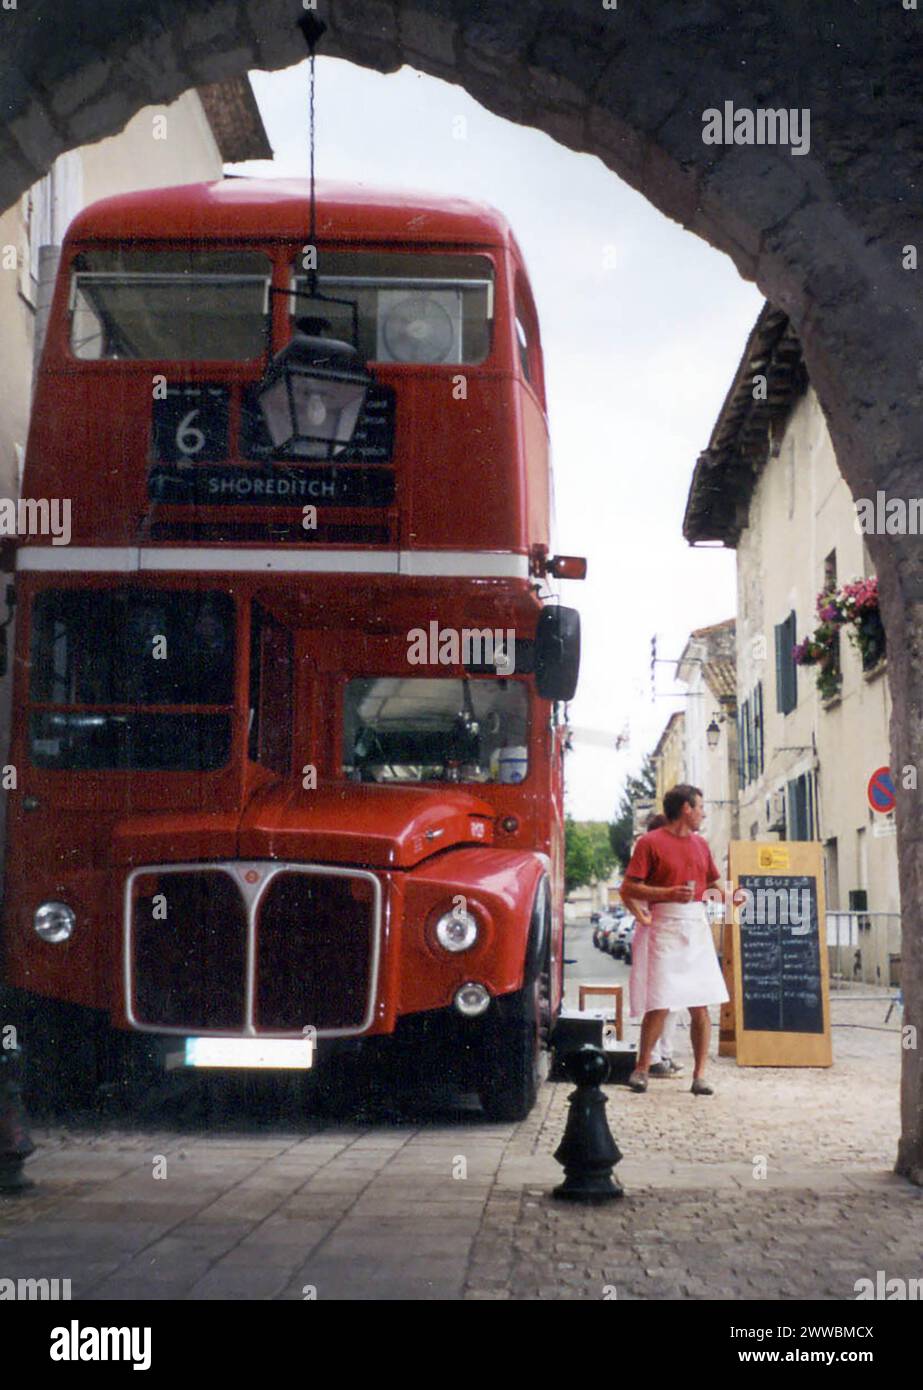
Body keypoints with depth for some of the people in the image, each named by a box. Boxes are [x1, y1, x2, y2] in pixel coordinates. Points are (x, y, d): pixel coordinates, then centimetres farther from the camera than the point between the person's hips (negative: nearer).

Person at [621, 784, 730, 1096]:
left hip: (697, 928, 5)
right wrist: (668, 893, -19)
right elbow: (630, 888, -8)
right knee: (659, 1005, -7)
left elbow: (713, 880, 28)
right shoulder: (650, 842, -3)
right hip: (664, 927, -5)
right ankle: (642, 1069, 9)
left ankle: (699, 1076, 7)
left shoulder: (700, 844, 16)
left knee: (700, 1006, 2)